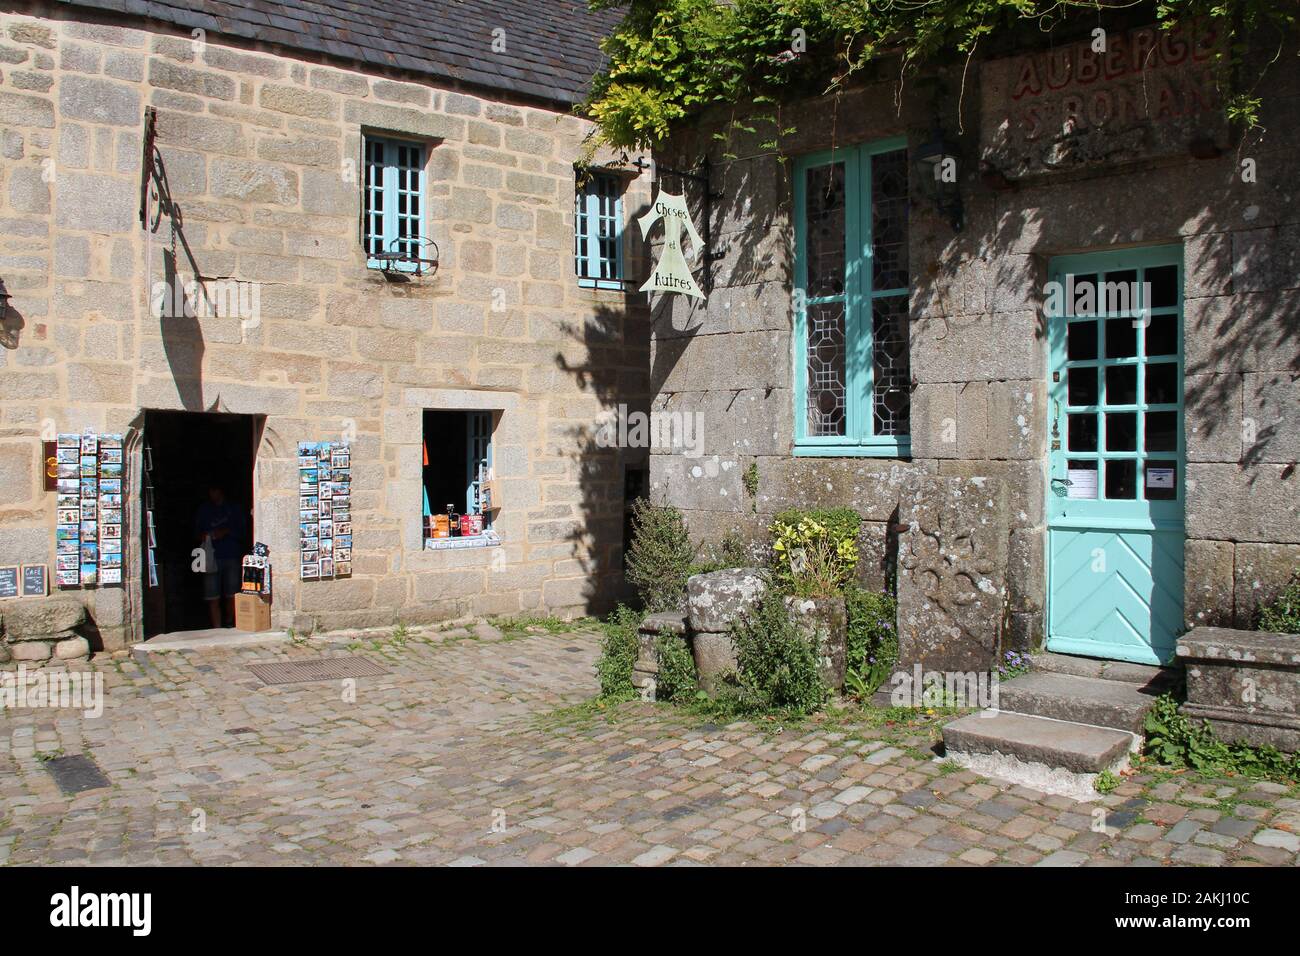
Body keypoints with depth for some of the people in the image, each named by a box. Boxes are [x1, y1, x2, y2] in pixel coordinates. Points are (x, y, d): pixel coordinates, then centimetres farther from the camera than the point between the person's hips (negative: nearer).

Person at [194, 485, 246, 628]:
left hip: (232, 557, -1)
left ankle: (229, 625, 19)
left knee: (232, 595, -1)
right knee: (213, 598, -5)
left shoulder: (234, 509, 11)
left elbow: (242, 532, 8)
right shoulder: (203, 510, 15)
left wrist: (226, 531, -9)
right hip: (211, 557, 1)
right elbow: (197, 532, 16)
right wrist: (203, 536, -6)